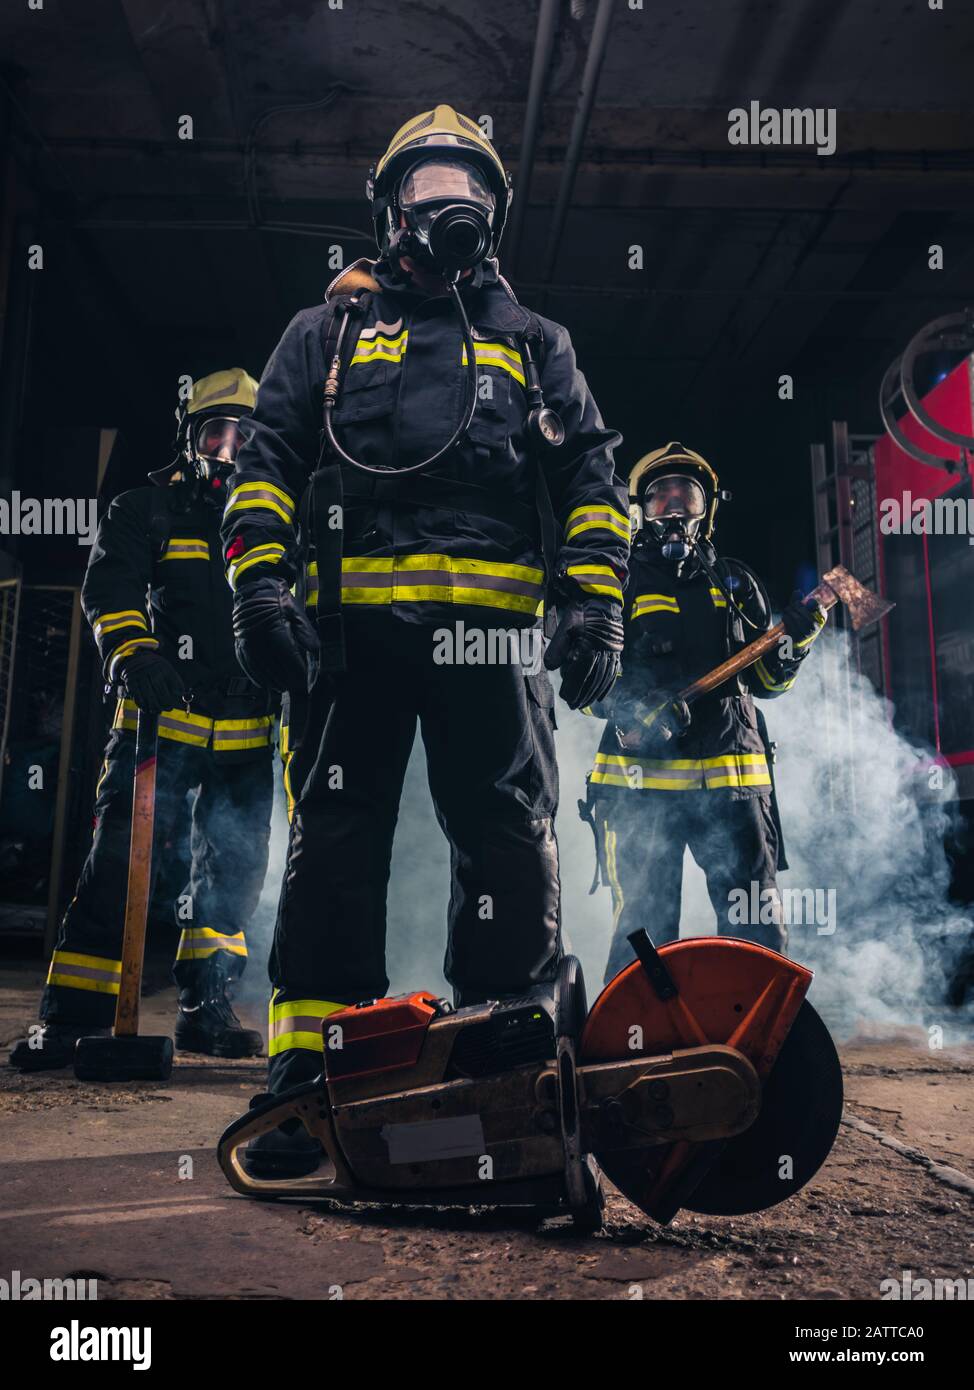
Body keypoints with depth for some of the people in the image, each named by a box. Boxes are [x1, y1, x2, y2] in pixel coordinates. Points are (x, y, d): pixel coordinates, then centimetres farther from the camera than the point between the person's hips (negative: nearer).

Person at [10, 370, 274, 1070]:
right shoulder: (149, 507, 6)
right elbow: (109, 587, -7)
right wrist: (133, 652, -24)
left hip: (247, 730, 3)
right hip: (161, 715, -3)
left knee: (236, 866, 6)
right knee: (120, 856, -8)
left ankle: (206, 1005, 20)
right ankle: (72, 1013, -1)